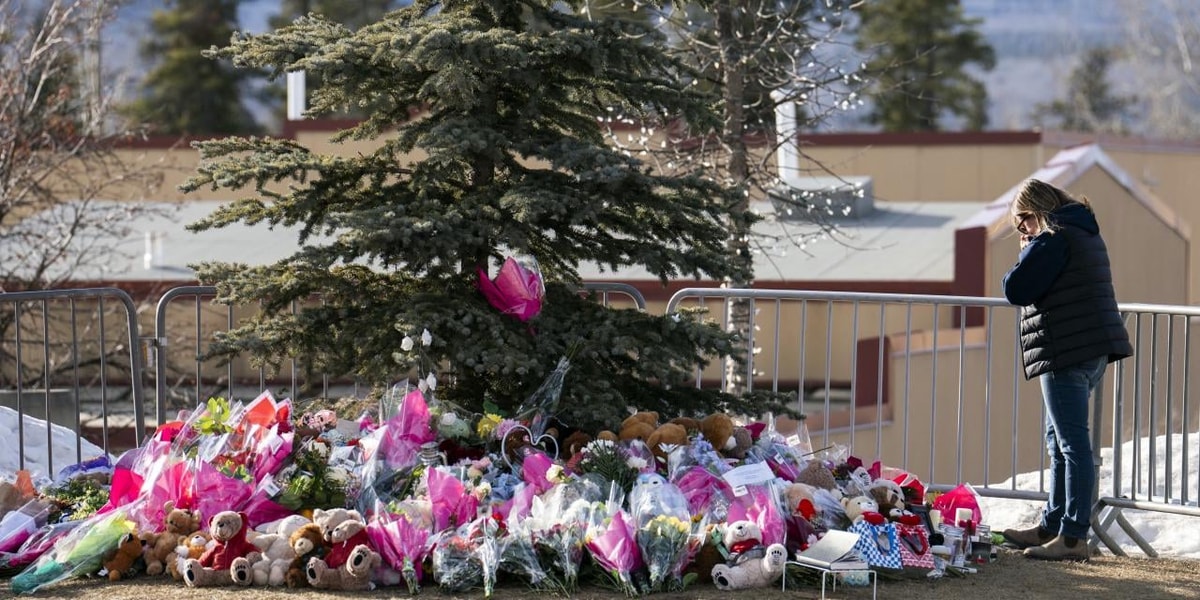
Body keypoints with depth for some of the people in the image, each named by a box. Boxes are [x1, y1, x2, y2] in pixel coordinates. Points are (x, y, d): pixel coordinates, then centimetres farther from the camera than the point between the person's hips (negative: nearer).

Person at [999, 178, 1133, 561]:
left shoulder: (1053, 238, -13)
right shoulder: (1085, 233, 18)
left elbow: (1016, 289, -16)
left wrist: (1027, 252, 1)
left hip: (1068, 351, -10)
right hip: (1093, 349, 10)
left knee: (1072, 443, -10)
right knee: (1060, 442, 18)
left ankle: (1073, 537, -10)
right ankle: (1052, 526, 26)